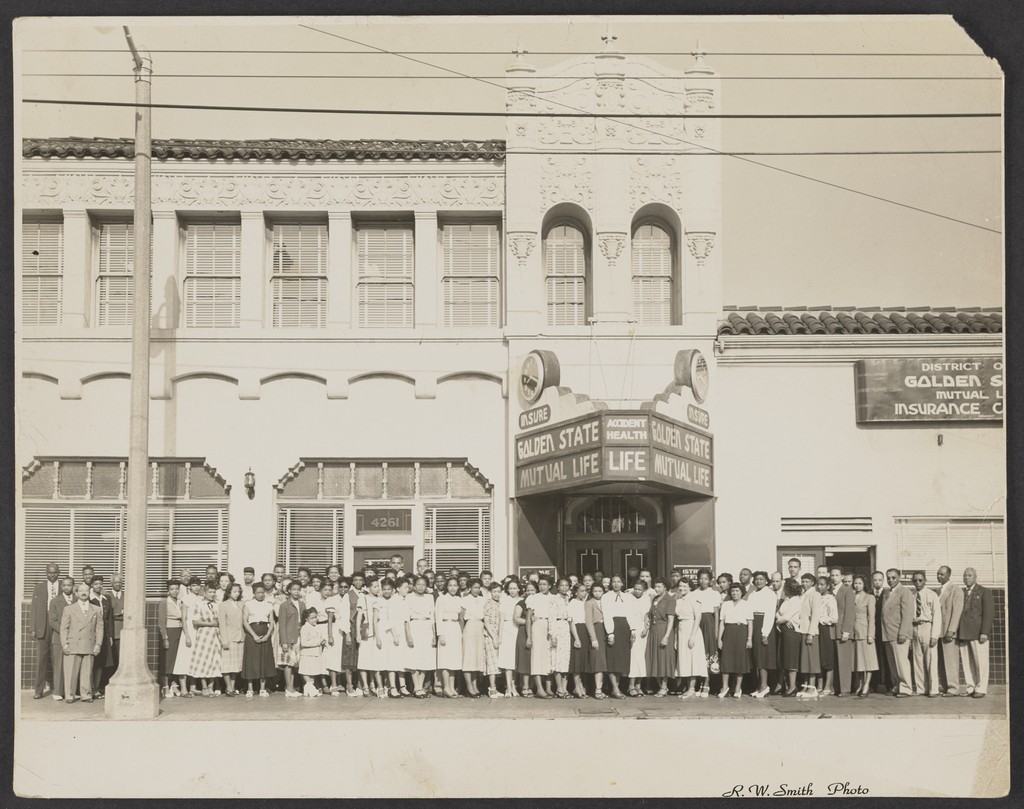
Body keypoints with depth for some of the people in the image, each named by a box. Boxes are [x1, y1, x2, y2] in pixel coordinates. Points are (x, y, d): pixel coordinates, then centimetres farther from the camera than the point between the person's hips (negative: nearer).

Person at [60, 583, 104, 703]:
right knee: (71, 672, -1)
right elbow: (64, 628, 5)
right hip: (73, 646, -1)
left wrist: (98, 644, 1)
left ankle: (86, 695, 10)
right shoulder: (69, 609, 9)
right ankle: (69, 696, 6)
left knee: (87, 672, 2)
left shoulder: (96, 610, 13)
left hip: (89, 647, 1)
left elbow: (99, 628, 10)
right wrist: (64, 644, -4)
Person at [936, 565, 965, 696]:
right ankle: (943, 686, 10)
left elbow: (957, 611, -12)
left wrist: (951, 631, -18)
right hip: (939, 630, 7)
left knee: (951, 660, -6)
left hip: (949, 631, -7)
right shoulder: (940, 591, 18)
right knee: (941, 661, 6)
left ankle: (953, 688, -2)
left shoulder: (956, 590, -6)